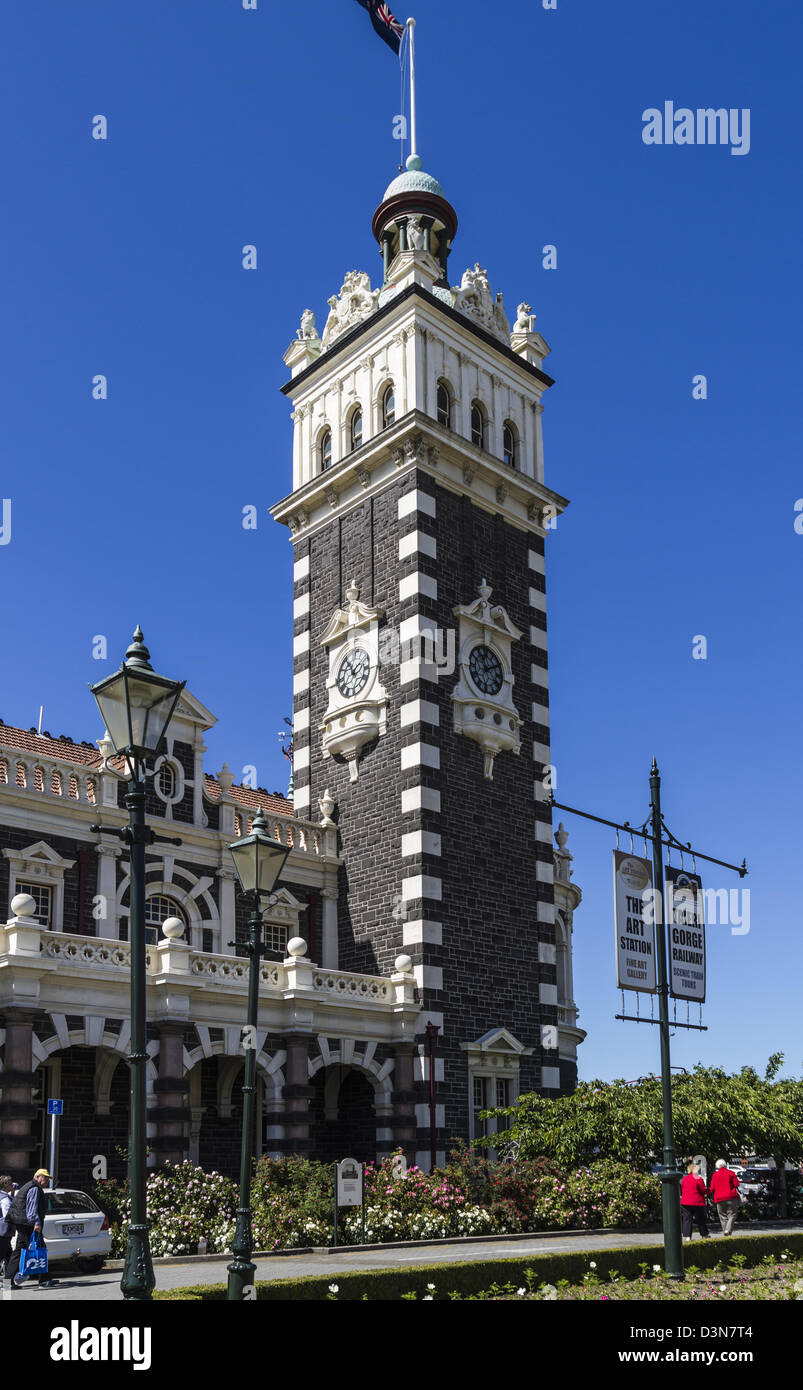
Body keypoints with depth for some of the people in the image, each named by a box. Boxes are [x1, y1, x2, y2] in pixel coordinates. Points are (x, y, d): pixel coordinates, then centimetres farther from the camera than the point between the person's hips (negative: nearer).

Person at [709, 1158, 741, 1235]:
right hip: (731, 1197, -2)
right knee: (732, 1215, 0)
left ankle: (725, 1230, 3)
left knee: (723, 1217, 10)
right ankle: (728, 1230, -19)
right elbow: (736, 1184, -3)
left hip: (720, 1199, 2)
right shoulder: (730, 1173, 1)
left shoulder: (715, 1175, 6)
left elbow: (712, 1189, 3)